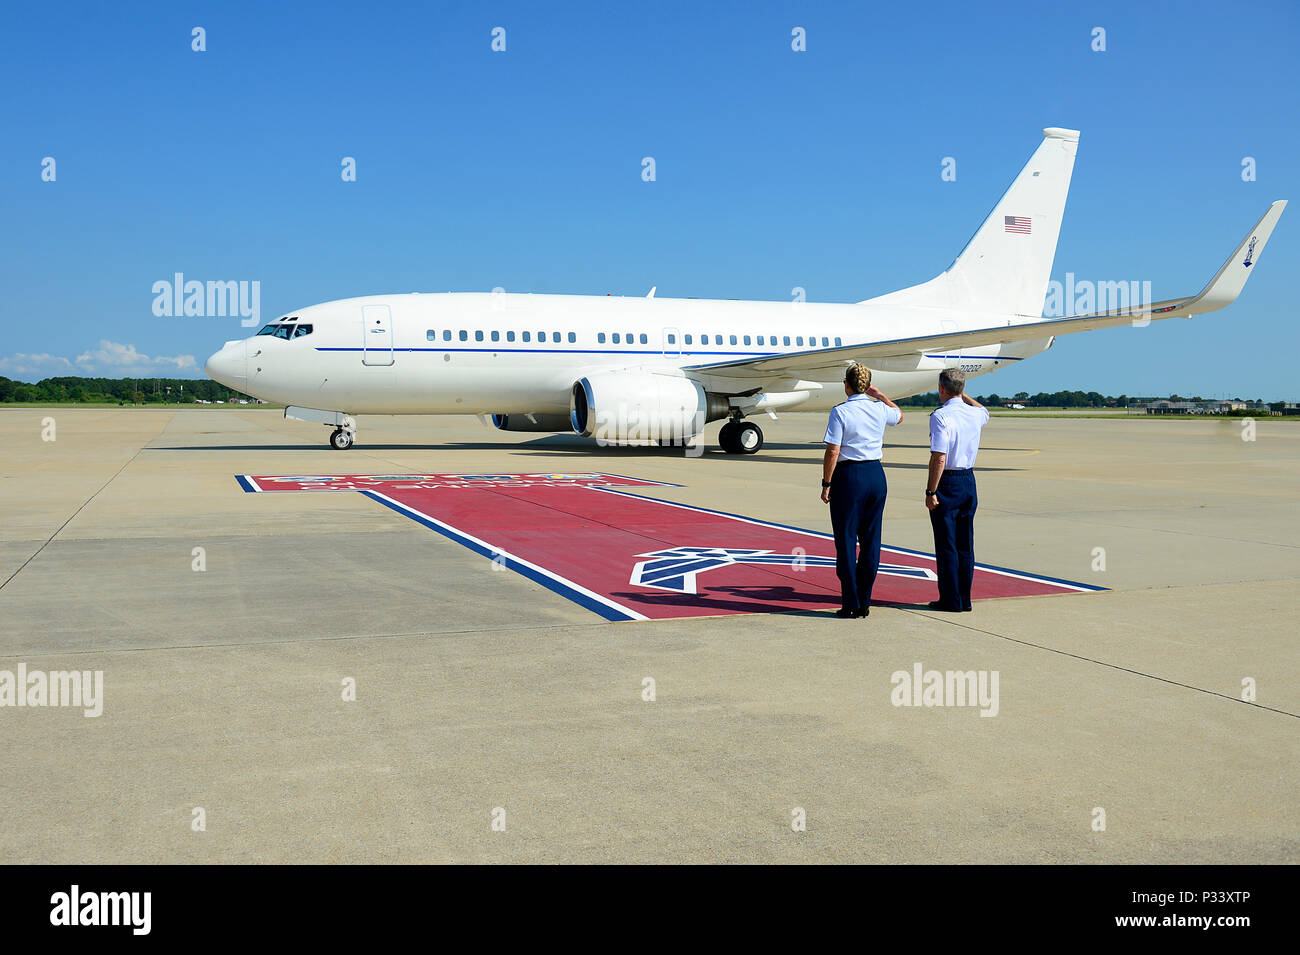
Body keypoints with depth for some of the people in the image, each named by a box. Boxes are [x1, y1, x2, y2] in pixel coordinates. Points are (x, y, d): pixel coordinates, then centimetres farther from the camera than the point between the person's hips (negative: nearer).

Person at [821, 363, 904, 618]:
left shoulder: (840, 411, -10)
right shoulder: (880, 409, 5)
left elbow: (833, 451, -13)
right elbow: (899, 415, 30)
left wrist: (826, 484, -6)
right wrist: (878, 394, 34)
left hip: (849, 476, -5)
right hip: (876, 475, 5)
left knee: (846, 541, 2)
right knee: (871, 540, 10)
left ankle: (851, 604, 4)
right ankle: (864, 603, 14)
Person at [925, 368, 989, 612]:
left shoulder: (940, 416, -16)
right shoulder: (975, 414, 5)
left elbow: (939, 458, -21)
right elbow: (985, 411, 33)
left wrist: (931, 492, -17)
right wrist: (964, 395, 32)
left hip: (947, 483, -7)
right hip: (969, 481, 7)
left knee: (946, 544, 1)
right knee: (965, 544, 12)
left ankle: (950, 600, 5)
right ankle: (965, 599, 17)